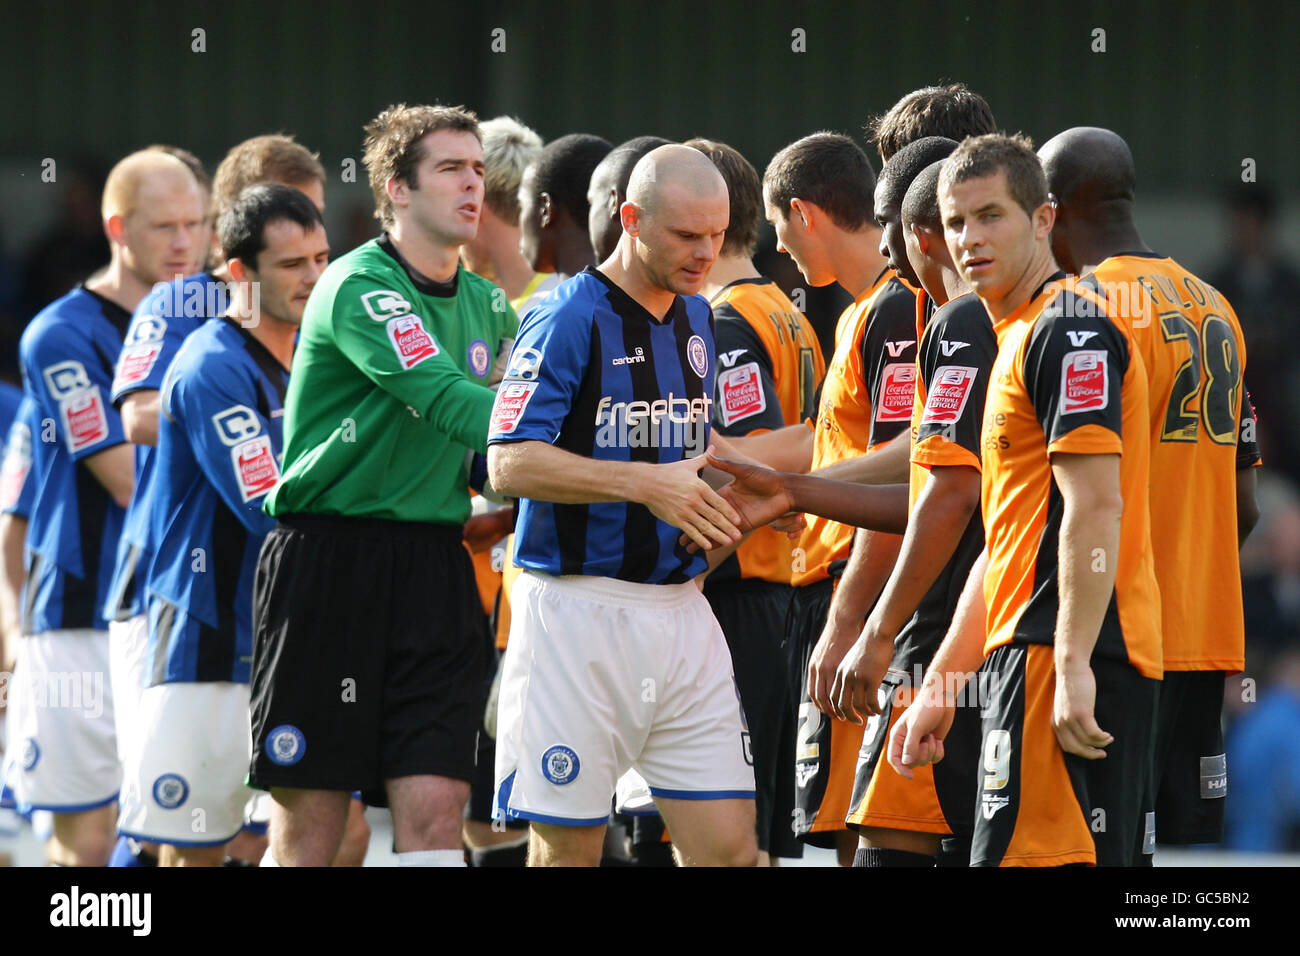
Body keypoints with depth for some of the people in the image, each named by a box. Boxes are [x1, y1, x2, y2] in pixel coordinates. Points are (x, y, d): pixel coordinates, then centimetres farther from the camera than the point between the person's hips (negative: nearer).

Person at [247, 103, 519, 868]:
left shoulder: (488, 305, 13)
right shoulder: (360, 288, -10)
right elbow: (449, 402, -23)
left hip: (435, 567, 6)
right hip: (329, 563, -5)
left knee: (435, 808, -6)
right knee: (310, 819, -2)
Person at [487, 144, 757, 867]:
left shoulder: (698, 319, 15)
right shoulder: (568, 318, -9)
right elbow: (511, 463, -18)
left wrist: (714, 507, 7)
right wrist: (645, 485, -25)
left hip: (681, 611, 7)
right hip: (578, 611, -7)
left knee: (729, 846, -1)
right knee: (568, 847, -2)